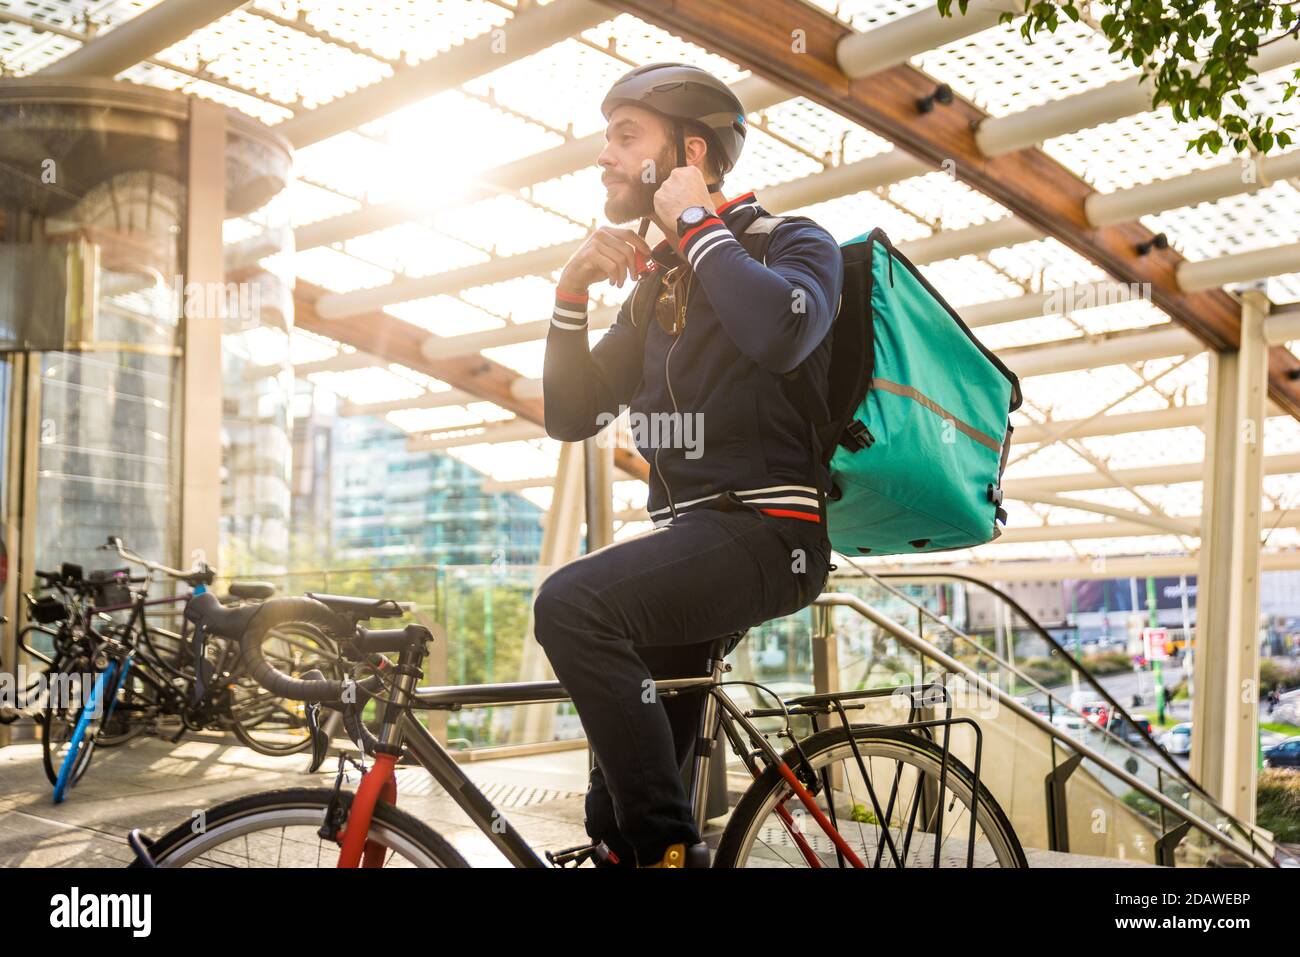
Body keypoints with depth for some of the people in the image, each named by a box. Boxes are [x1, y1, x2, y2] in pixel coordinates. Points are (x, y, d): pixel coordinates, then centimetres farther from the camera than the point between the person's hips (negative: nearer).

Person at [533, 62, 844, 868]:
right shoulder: (657, 285, 21)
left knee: (573, 602, -32)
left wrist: (698, 224, -12)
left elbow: (780, 332, -26)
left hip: (767, 532, -7)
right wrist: (572, 293, 3)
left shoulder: (794, 245, 0)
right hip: (688, 535, 8)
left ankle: (667, 845, -22)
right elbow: (572, 415, 16)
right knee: (623, 790, 7)